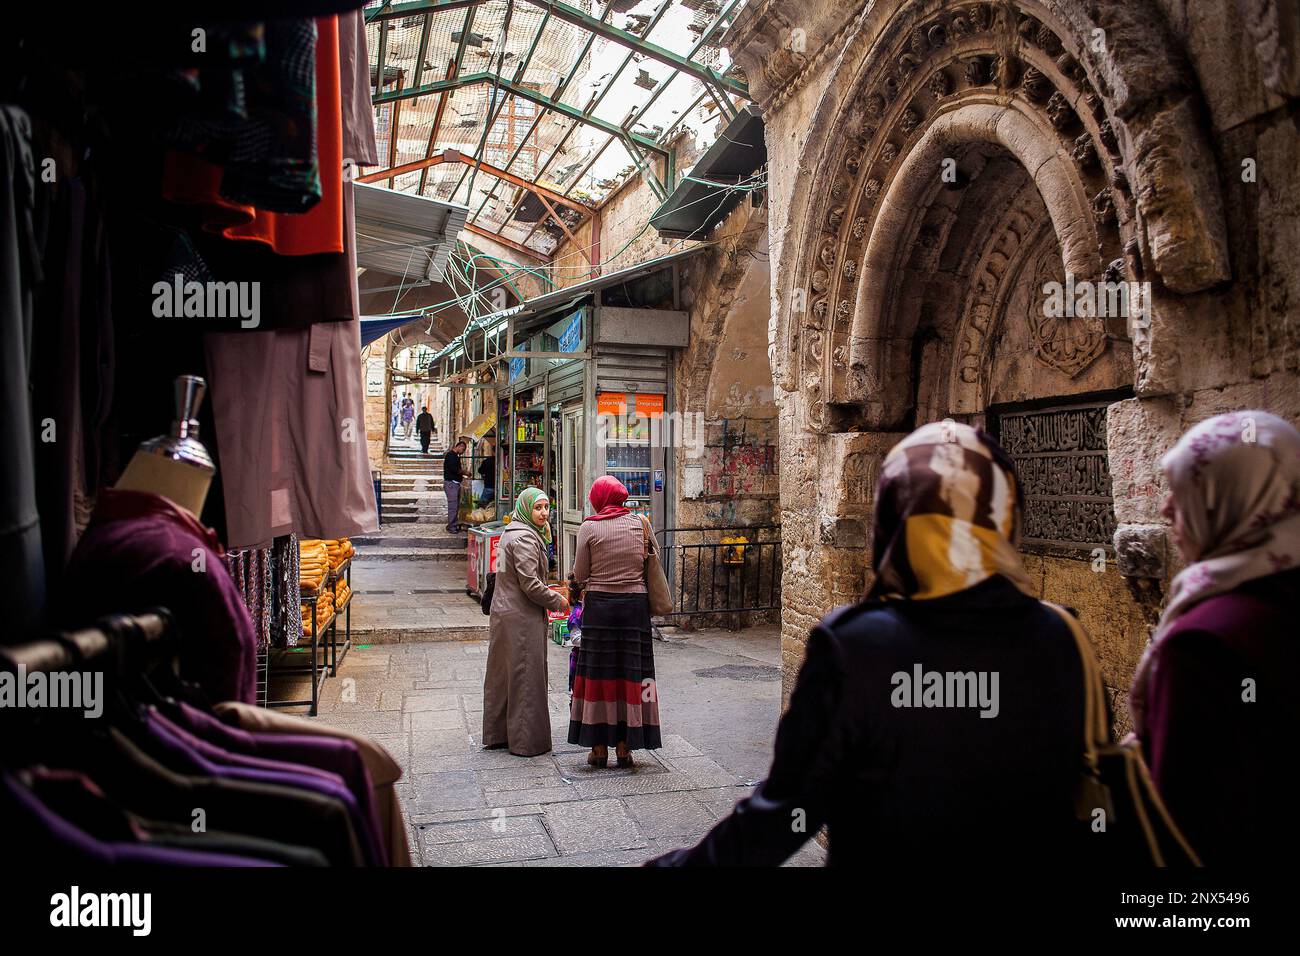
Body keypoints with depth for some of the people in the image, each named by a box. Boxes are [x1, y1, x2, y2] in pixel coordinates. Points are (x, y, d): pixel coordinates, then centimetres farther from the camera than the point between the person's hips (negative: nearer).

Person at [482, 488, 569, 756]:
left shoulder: (511, 533, 15)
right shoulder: (524, 538, -17)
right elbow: (530, 583, -21)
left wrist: (547, 592, 17)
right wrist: (557, 601, -8)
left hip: (503, 612, 10)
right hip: (522, 617, -10)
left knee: (503, 674, 15)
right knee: (525, 676, -1)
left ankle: (497, 734, 25)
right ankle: (527, 740, 6)